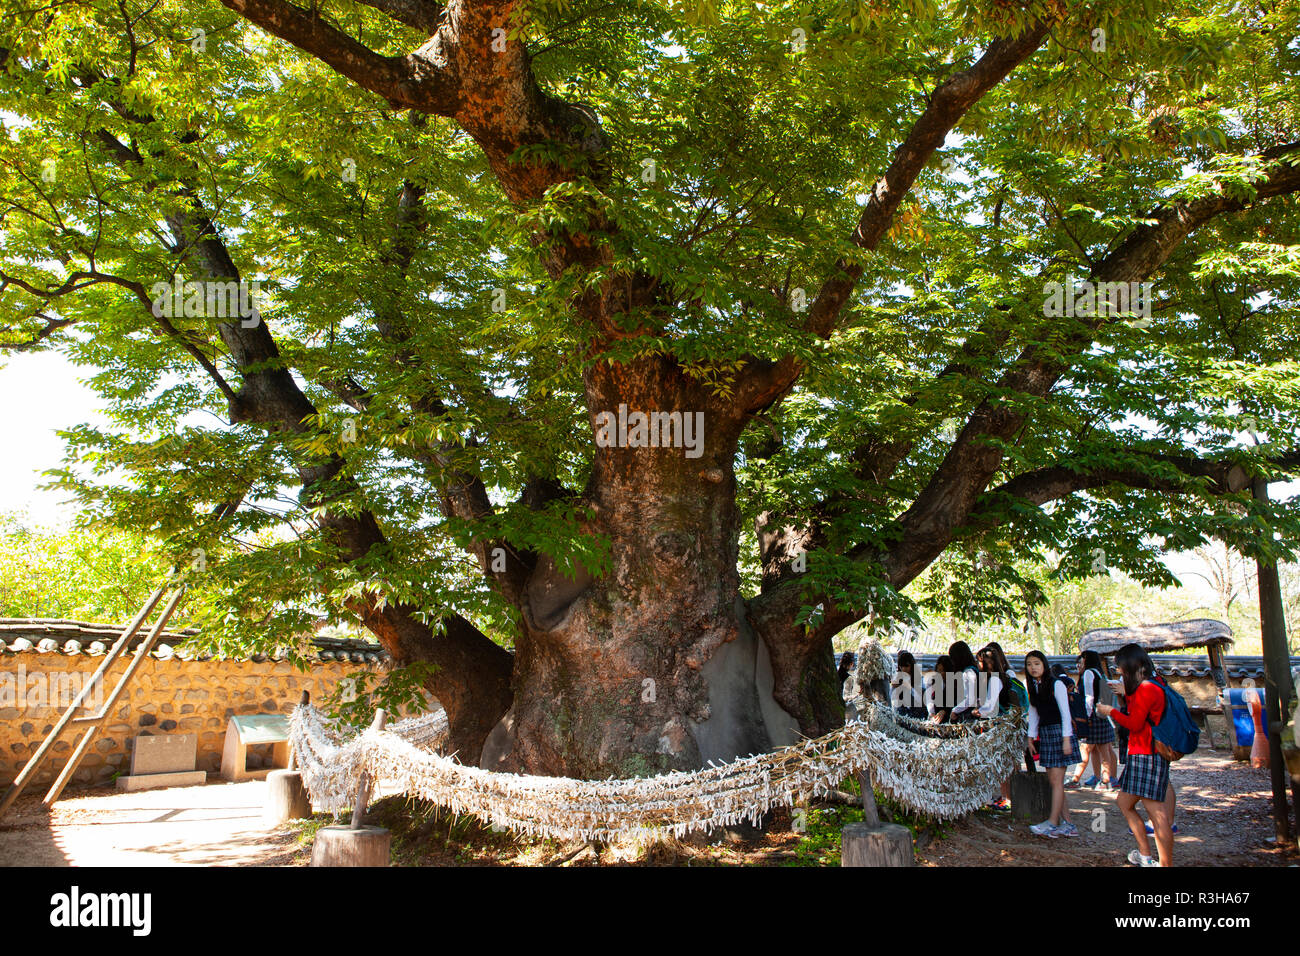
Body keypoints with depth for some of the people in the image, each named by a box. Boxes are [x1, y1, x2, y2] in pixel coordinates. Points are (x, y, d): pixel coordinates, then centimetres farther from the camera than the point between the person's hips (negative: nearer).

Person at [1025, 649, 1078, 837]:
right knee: (1053, 780, 5)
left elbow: (1065, 712, -11)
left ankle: (1053, 823, -7)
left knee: (1056, 779, -8)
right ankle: (1067, 823, 10)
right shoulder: (1033, 686, 12)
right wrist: (1031, 738, 14)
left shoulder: (1056, 684, -9)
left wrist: (1066, 739, -15)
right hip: (1044, 733, 7)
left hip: (1059, 731, -7)